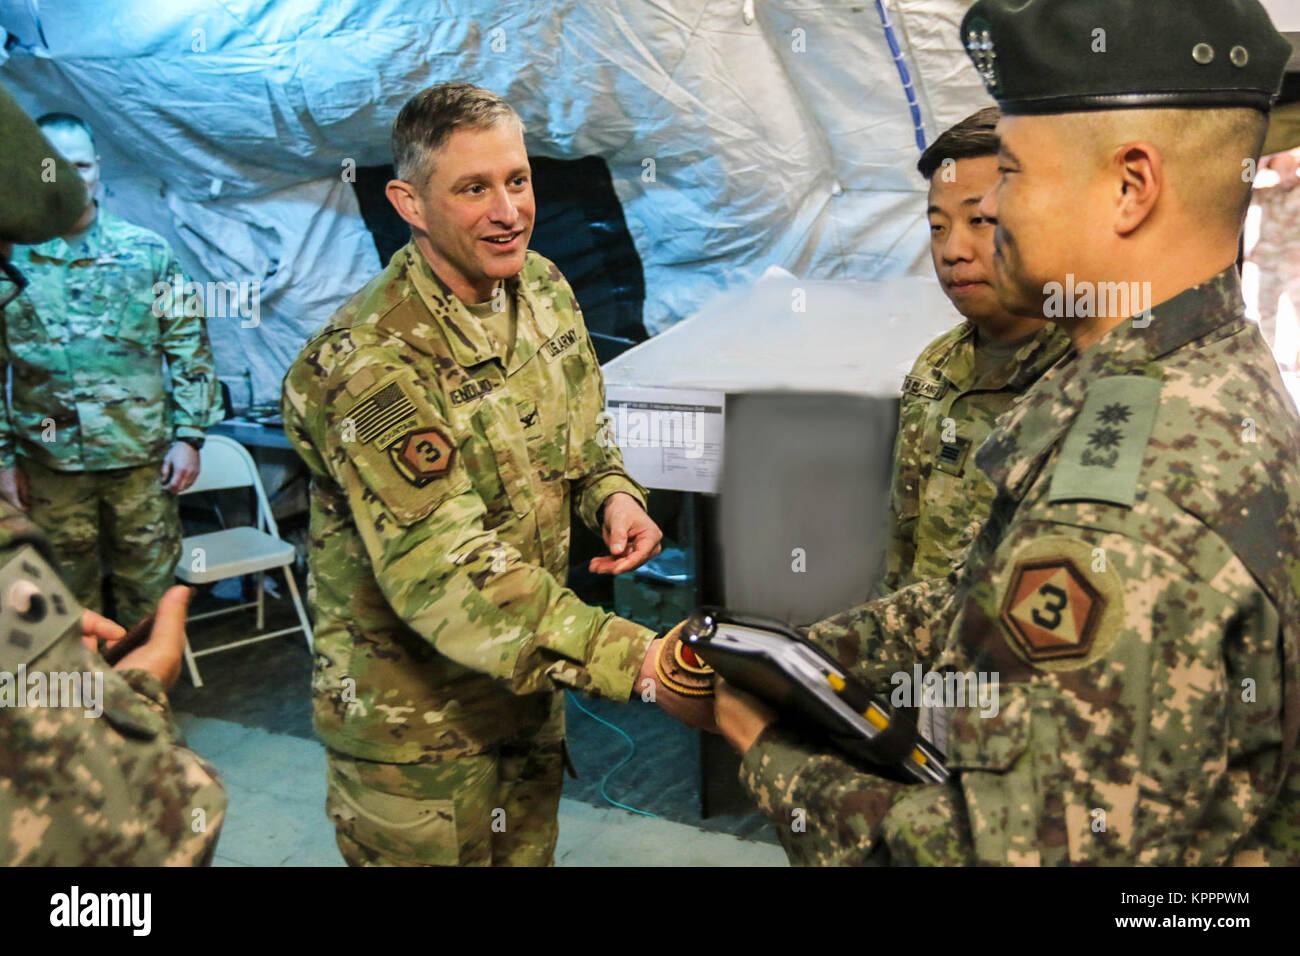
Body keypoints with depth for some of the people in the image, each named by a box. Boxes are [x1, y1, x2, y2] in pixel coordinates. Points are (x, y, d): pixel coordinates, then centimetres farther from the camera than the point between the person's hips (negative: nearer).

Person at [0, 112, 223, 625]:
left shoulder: (147, 251, 1)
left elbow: (189, 348, 2)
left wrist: (188, 435, -2)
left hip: (142, 456, 0)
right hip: (50, 462, 0)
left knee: (149, 589, 10)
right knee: (68, 595, 12)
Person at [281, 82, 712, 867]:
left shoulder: (544, 289, -1)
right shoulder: (369, 365, -26)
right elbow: (449, 576, -32)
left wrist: (614, 497, -8)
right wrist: (640, 662, -37)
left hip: (530, 686, 7)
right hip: (414, 715, -6)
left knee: (530, 852, 22)